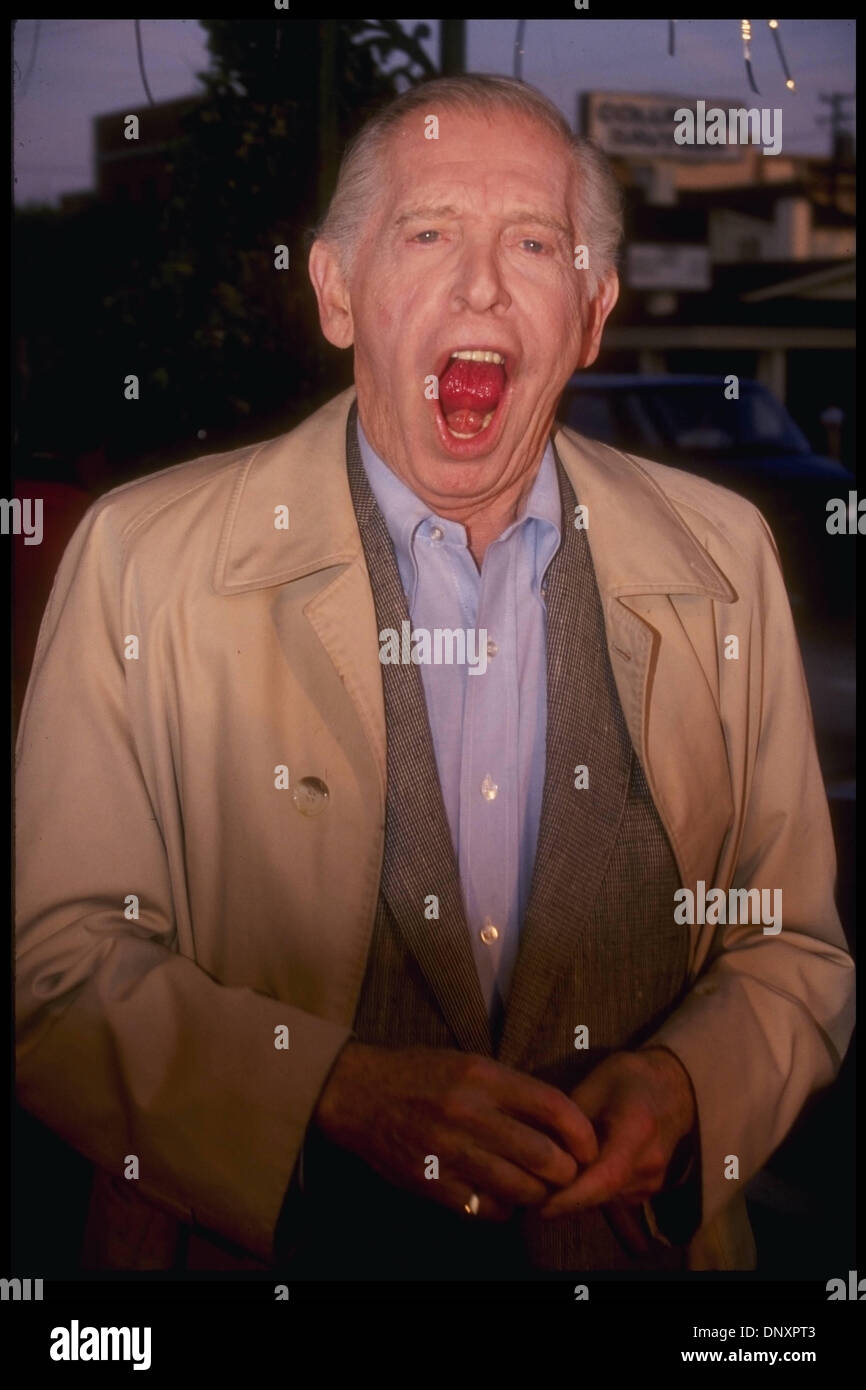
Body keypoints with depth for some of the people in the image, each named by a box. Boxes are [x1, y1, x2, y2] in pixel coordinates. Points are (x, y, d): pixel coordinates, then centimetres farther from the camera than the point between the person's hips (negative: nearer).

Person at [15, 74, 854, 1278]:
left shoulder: (722, 560, 3)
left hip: (632, 1240, 3)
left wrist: (687, 1086, -10)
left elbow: (795, 948, 8)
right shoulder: (141, 560, -6)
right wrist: (339, 1093, -17)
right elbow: (59, 967, -5)